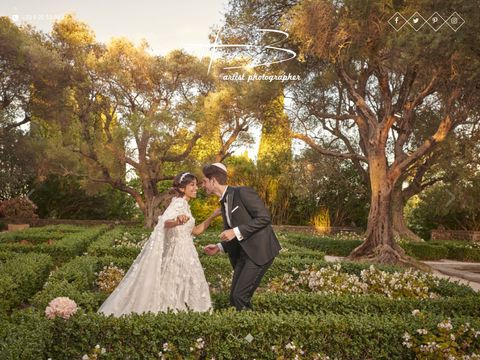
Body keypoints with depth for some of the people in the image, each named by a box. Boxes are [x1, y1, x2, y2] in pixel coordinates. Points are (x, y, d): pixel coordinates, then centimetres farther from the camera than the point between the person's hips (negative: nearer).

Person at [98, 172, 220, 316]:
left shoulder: (184, 205, 14)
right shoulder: (179, 203, -14)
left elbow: (196, 230, 20)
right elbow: (166, 223, -35)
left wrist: (213, 216, 11)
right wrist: (177, 221, -59)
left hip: (181, 256, 9)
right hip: (175, 254, -9)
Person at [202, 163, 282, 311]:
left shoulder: (242, 192, -11)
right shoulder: (224, 203, 15)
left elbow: (264, 217, -18)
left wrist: (236, 232, -20)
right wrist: (219, 247, 4)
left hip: (260, 250, -9)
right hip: (243, 253, 9)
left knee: (240, 296, -12)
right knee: (234, 298, 6)